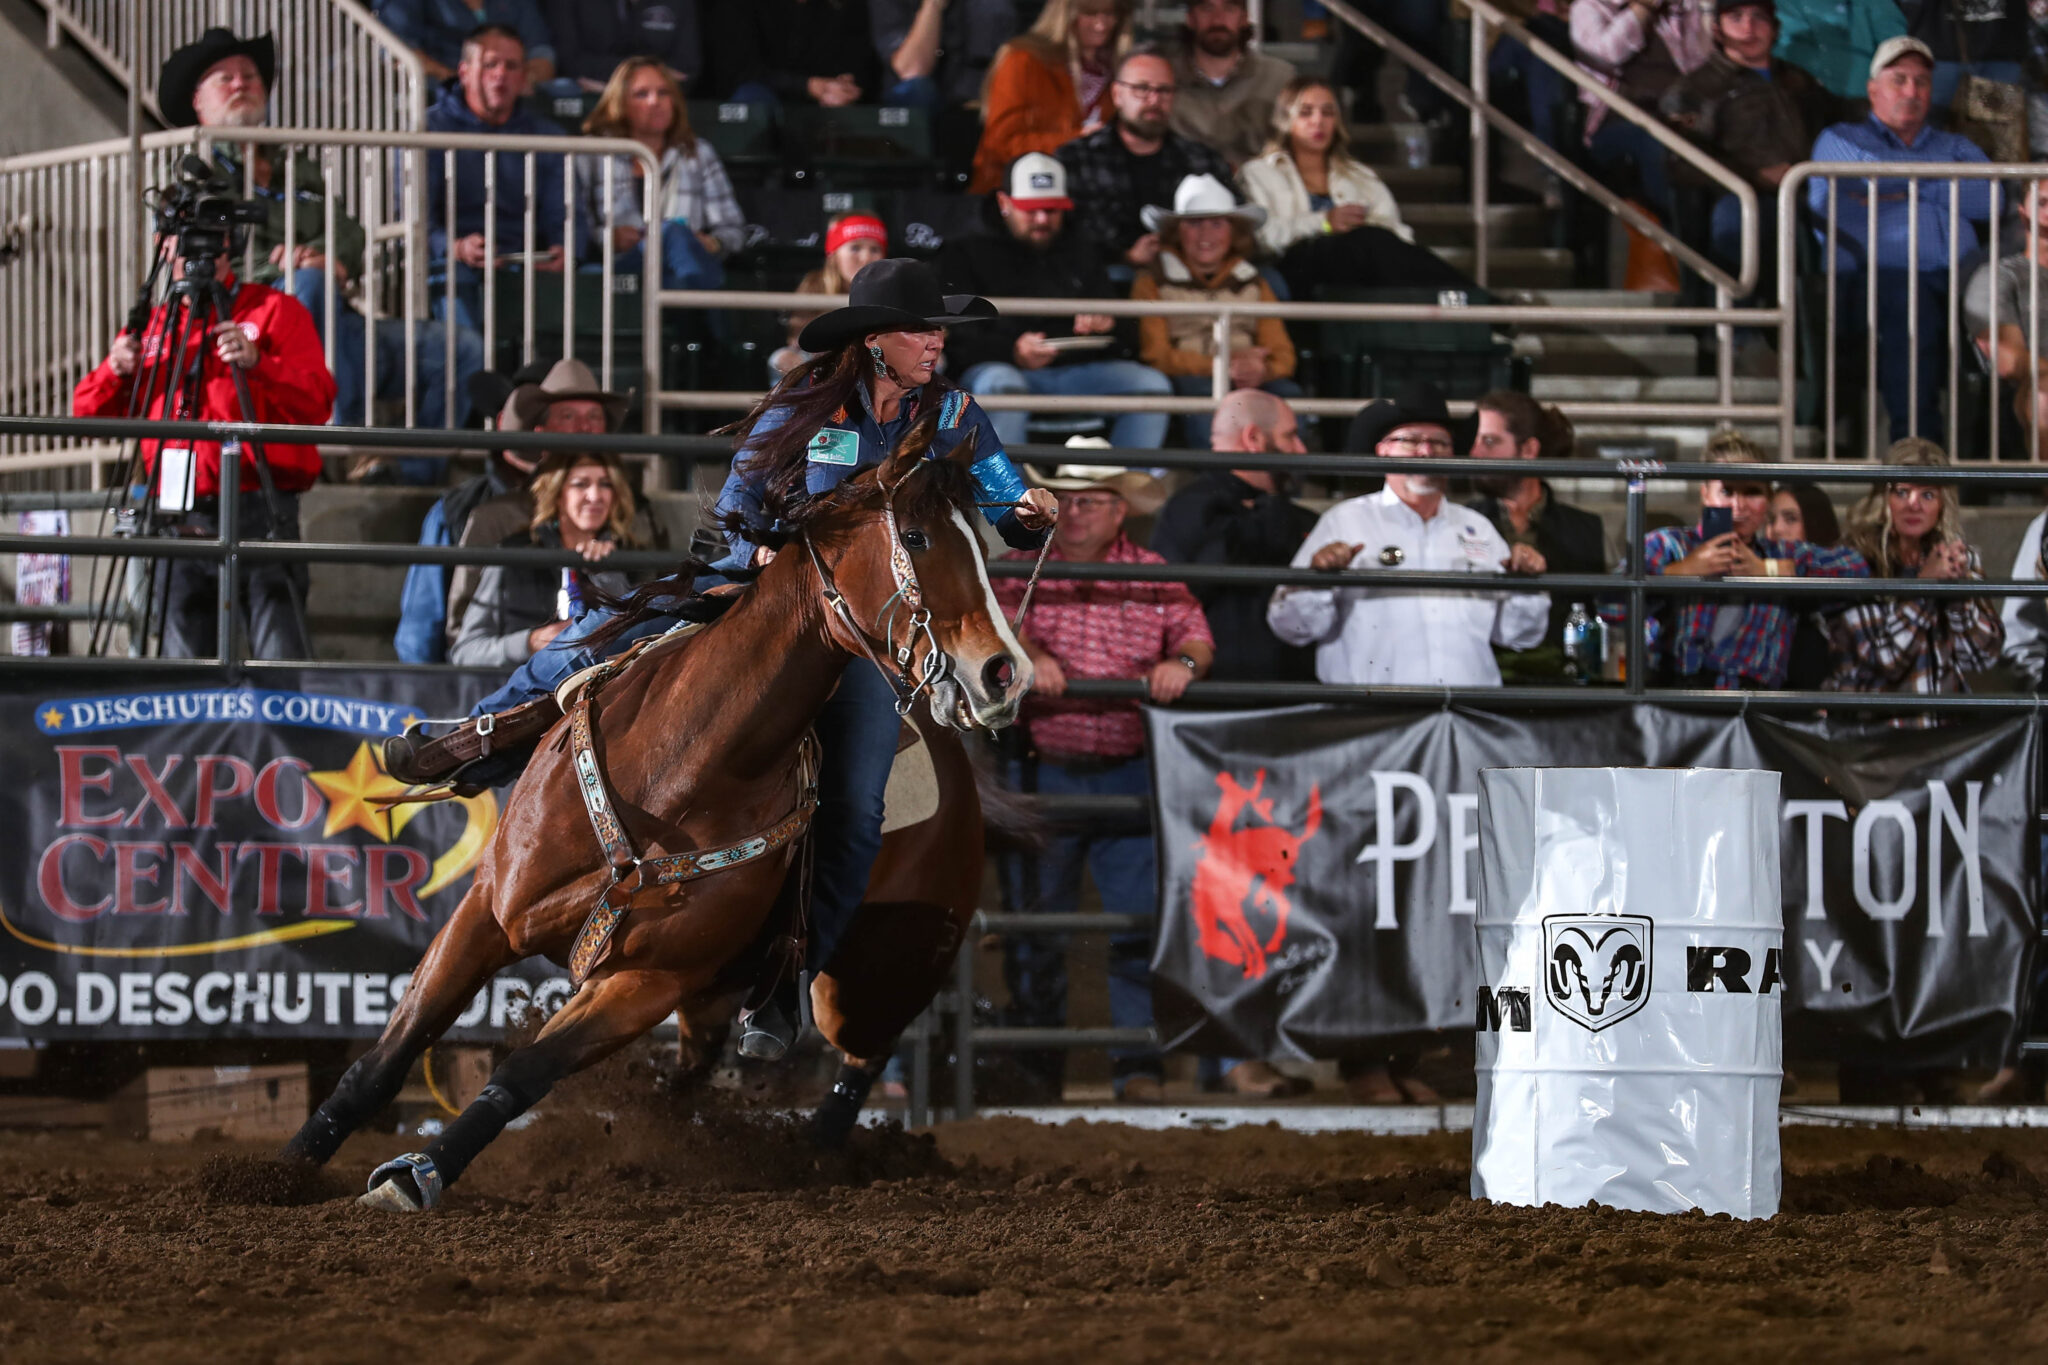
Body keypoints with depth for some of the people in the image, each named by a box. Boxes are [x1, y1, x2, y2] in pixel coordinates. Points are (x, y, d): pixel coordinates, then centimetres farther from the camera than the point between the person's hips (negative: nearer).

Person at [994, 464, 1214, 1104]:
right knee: (1035, 924, 4)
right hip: (1042, 773, 0)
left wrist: (1182, 663, -22)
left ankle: (1139, 1063, -2)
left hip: (1127, 772, 0)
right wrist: (1025, 651, -28)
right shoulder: (1022, 565, 8)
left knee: (1140, 918, -7)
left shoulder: (1154, 577, 9)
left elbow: (1197, 636, 1)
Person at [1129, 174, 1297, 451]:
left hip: (1252, 384, 3)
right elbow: (1155, 355, -1)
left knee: (1287, 394, -30)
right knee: (1202, 392, -39)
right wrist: (1223, 367, -15)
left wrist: (1261, 371, -14)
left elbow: (1282, 356, 14)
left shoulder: (1253, 284, 24)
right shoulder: (1153, 282, 13)